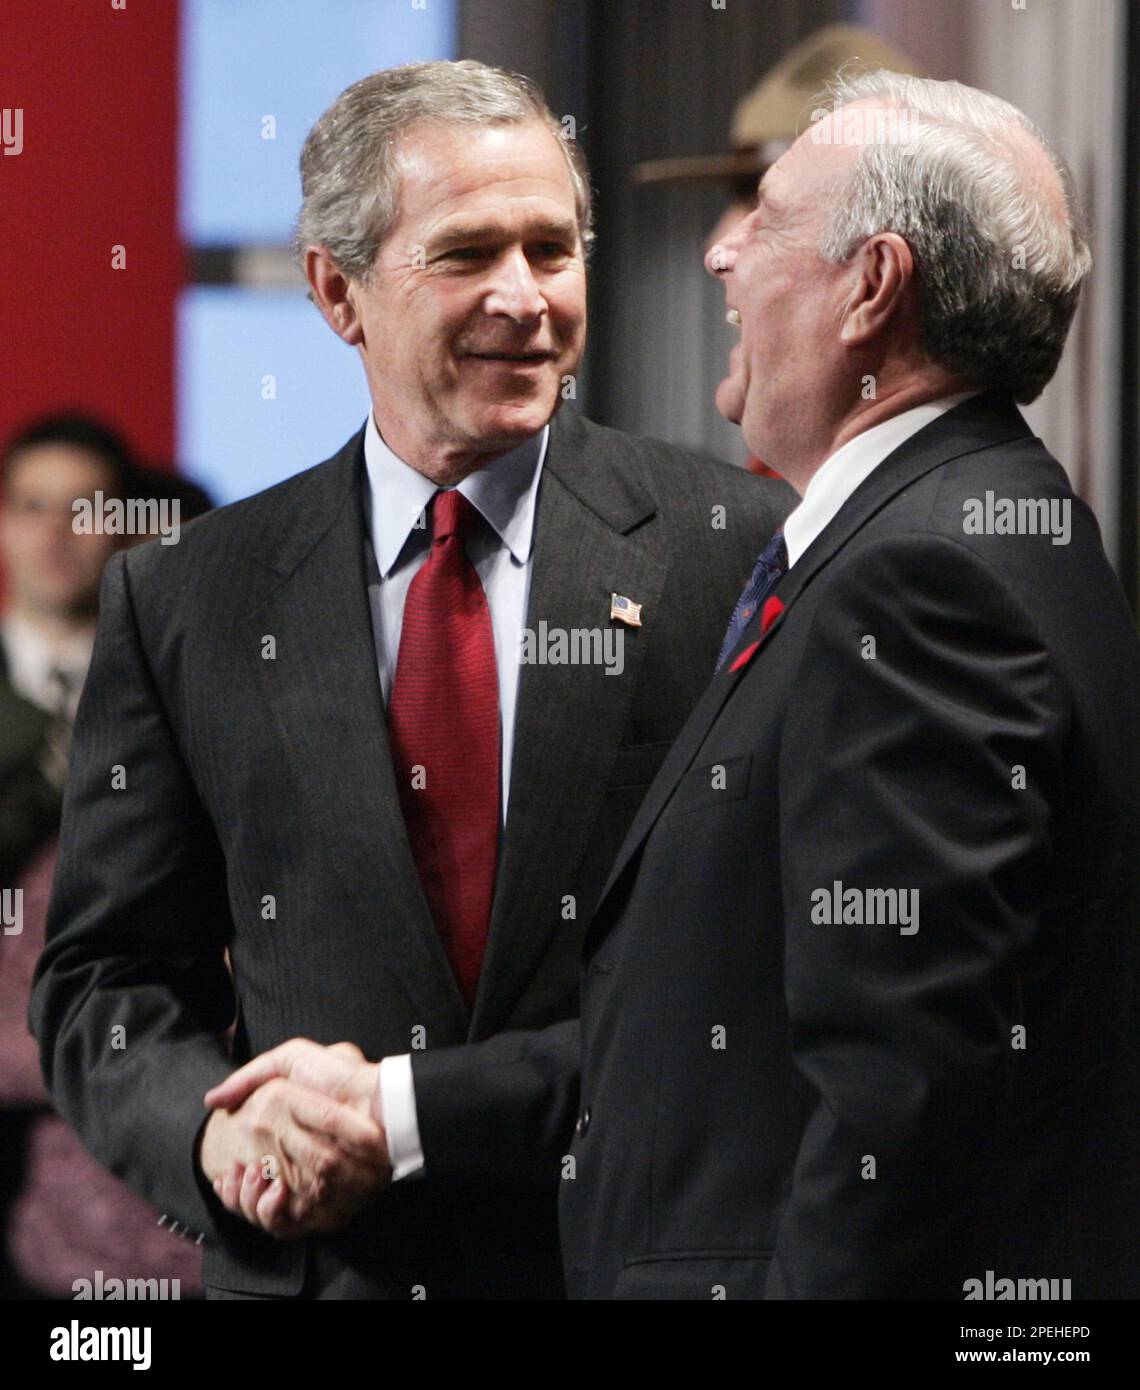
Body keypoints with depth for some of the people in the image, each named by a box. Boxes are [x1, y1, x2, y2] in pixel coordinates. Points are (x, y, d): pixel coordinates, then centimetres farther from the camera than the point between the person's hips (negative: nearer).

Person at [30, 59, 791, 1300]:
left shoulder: (736, 554, -5)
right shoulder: (185, 603, 3)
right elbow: (104, 981, 6)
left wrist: (412, 1110, -16)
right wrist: (218, 1130, -14)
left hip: (636, 1260, -1)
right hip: (306, 1265, 2)